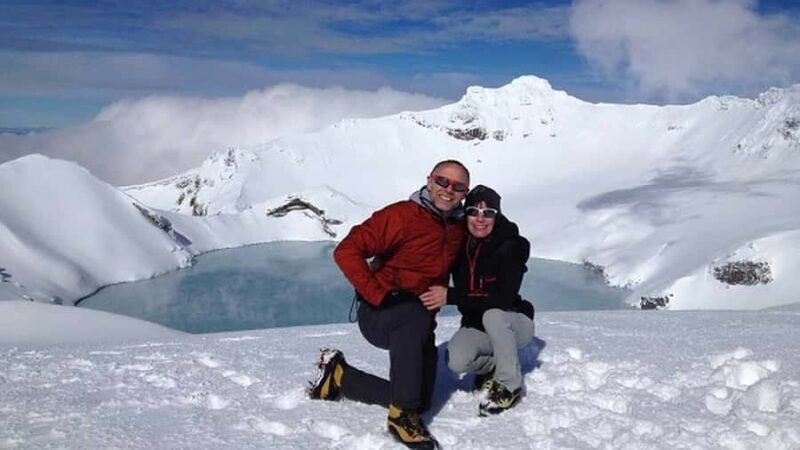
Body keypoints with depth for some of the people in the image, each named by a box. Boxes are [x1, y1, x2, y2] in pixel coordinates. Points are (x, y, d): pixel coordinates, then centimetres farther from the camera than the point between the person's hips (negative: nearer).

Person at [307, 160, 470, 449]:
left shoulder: (459, 228, 6)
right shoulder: (402, 215, -15)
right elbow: (346, 251, -22)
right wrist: (377, 295, -27)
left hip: (419, 324, 8)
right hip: (379, 314, -7)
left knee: (419, 401, 8)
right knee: (417, 315, -40)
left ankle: (339, 376, 25)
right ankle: (401, 415, -29)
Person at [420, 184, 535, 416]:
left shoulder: (511, 247, -21)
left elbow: (502, 299, -30)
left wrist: (451, 296, -36)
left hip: (513, 324, -3)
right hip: (476, 325, 3)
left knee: (492, 315, -36)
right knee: (456, 360, -27)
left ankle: (511, 385, -16)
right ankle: (491, 367, 8)